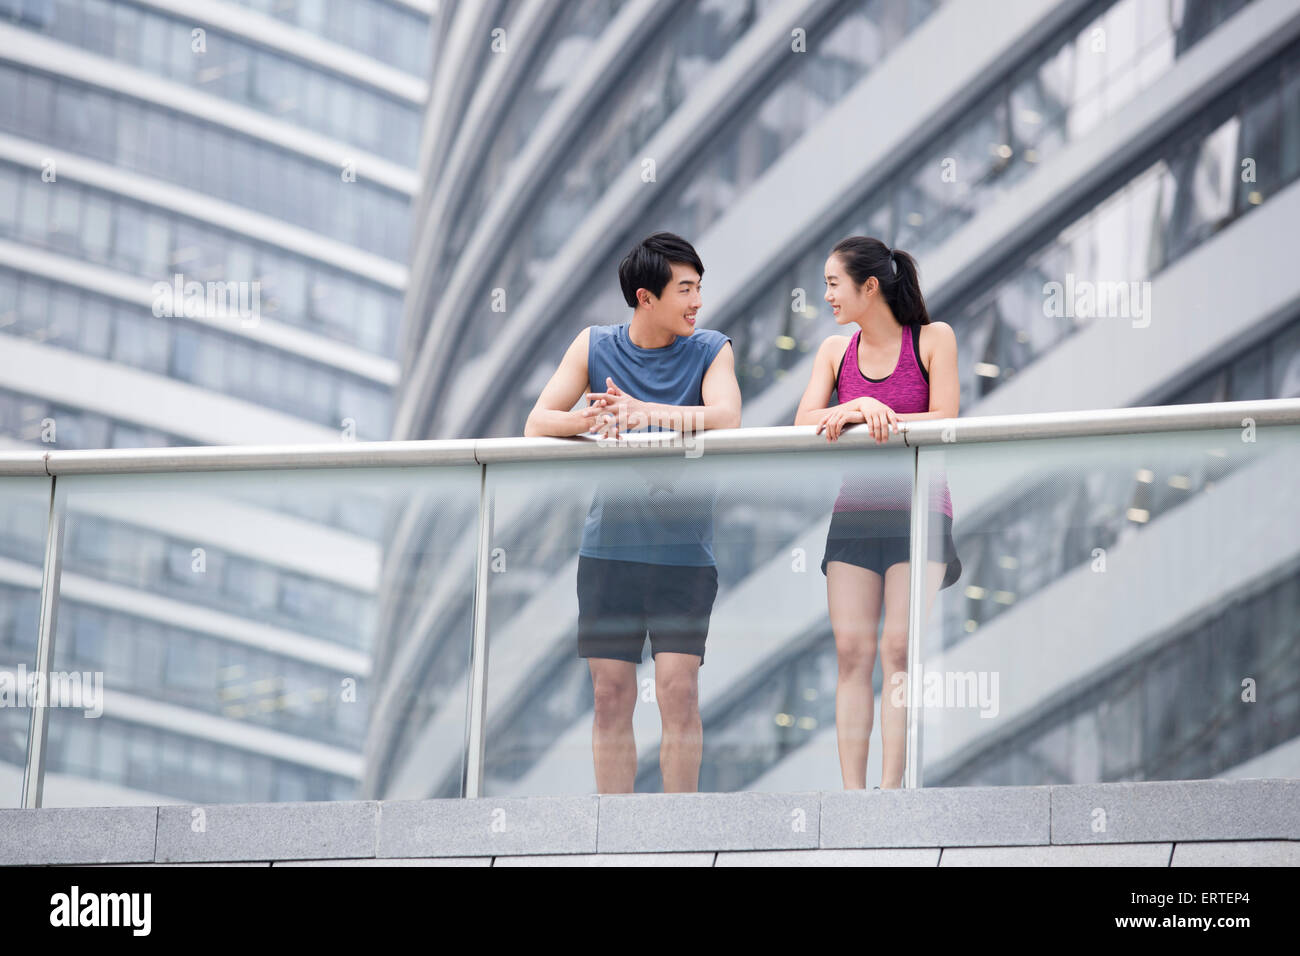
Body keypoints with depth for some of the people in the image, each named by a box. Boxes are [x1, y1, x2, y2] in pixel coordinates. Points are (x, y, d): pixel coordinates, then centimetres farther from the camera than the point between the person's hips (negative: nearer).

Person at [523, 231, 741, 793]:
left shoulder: (710, 350, 2)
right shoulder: (595, 346, 6)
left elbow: (726, 419, -16)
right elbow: (537, 424, -1)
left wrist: (645, 412, -29)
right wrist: (590, 419, -23)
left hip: (683, 548, -1)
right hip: (609, 542, 1)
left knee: (678, 689, -8)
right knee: (610, 694, 1)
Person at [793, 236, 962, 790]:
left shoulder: (932, 340, 1)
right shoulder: (835, 352, 10)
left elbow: (944, 422, -9)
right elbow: (805, 424, -1)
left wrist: (870, 417, -15)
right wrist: (859, 408, -19)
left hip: (917, 510, -3)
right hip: (854, 511, 3)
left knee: (898, 649, -11)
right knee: (851, 651, -6)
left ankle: (890, 787, -14)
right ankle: (852, 791, -9)